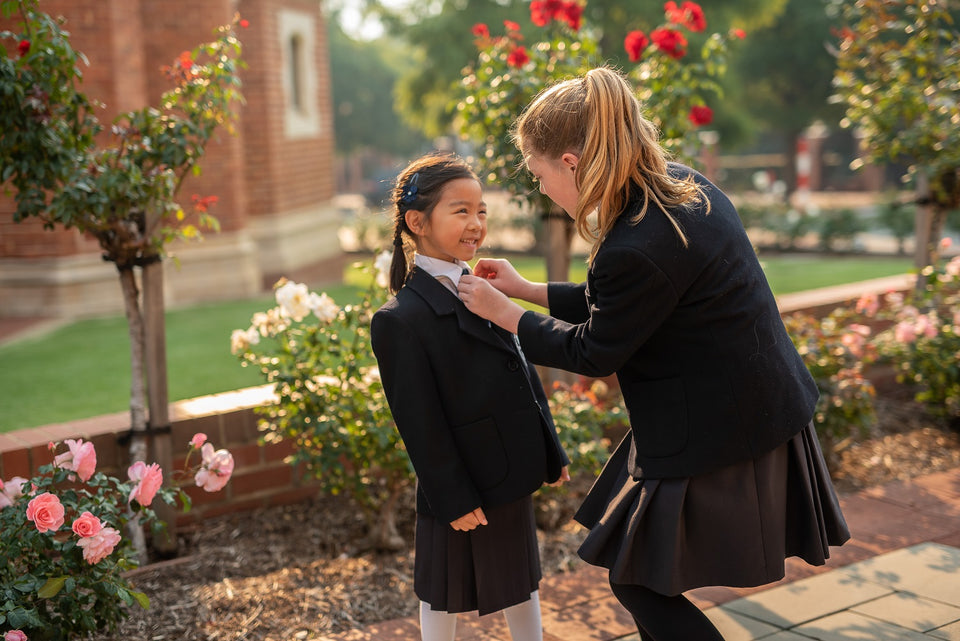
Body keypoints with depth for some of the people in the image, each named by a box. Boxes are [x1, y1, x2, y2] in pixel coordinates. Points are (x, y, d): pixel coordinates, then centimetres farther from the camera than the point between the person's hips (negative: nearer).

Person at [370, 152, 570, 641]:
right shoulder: (400, 320, -19)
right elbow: (420, 423, -19)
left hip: (513, 474, 7)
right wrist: (452, 499, -17)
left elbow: (523, 372, 11)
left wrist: (551, 451, 13)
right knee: (445, 595, 12)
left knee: (519, 580, 23)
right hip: (462, 489, -7)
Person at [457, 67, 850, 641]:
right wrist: (528, 290, 16)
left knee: (638, 583, 7)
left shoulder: (636, 249, -29)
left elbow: (593, 353, -12)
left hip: (715, 439, -10)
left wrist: (504, 313, 0)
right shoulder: (683, 184, 1)